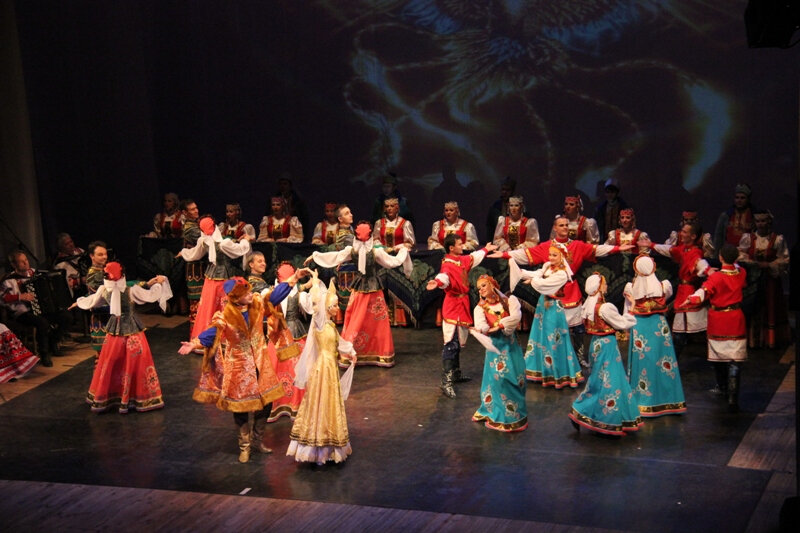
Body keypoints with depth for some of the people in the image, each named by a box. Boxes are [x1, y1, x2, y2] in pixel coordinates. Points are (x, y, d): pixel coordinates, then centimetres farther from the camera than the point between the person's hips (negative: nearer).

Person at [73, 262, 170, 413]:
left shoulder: (103, 291, -7)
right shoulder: (132, 290, -19)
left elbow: (89, 303, 8)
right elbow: (151, 296, -16)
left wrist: (79, 302, 29)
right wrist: (158, 283, 3)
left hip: (114, 332, 4)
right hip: (132, 332, -4)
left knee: (109, 365, 15)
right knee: (134, 365, 8)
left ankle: (101, 400, 26)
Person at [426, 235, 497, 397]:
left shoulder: (463, 260, 11)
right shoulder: (447, 264, -17)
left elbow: (475, 257, 34)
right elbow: (444, 276, -40)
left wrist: (486, 249, 51)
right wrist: (437, 282, -63)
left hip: (463, 305, 9)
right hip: (452, 306, -9)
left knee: (458, 343, 17)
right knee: (451, 344, -14)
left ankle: (456, 374, 29)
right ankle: (446, 382, -17)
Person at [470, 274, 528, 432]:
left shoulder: (509, 300, 4)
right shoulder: (481, 307, 6)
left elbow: (515, 317, -14)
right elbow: (480, 323, -13)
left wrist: (498, 326, -19)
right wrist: (481, 330, -36)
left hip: (510, 343, 0)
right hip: (494, 344, 0)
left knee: (514, 376, -3)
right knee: (496, 376, -6)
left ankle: (514, 412, 7)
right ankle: (495, 413, 7)